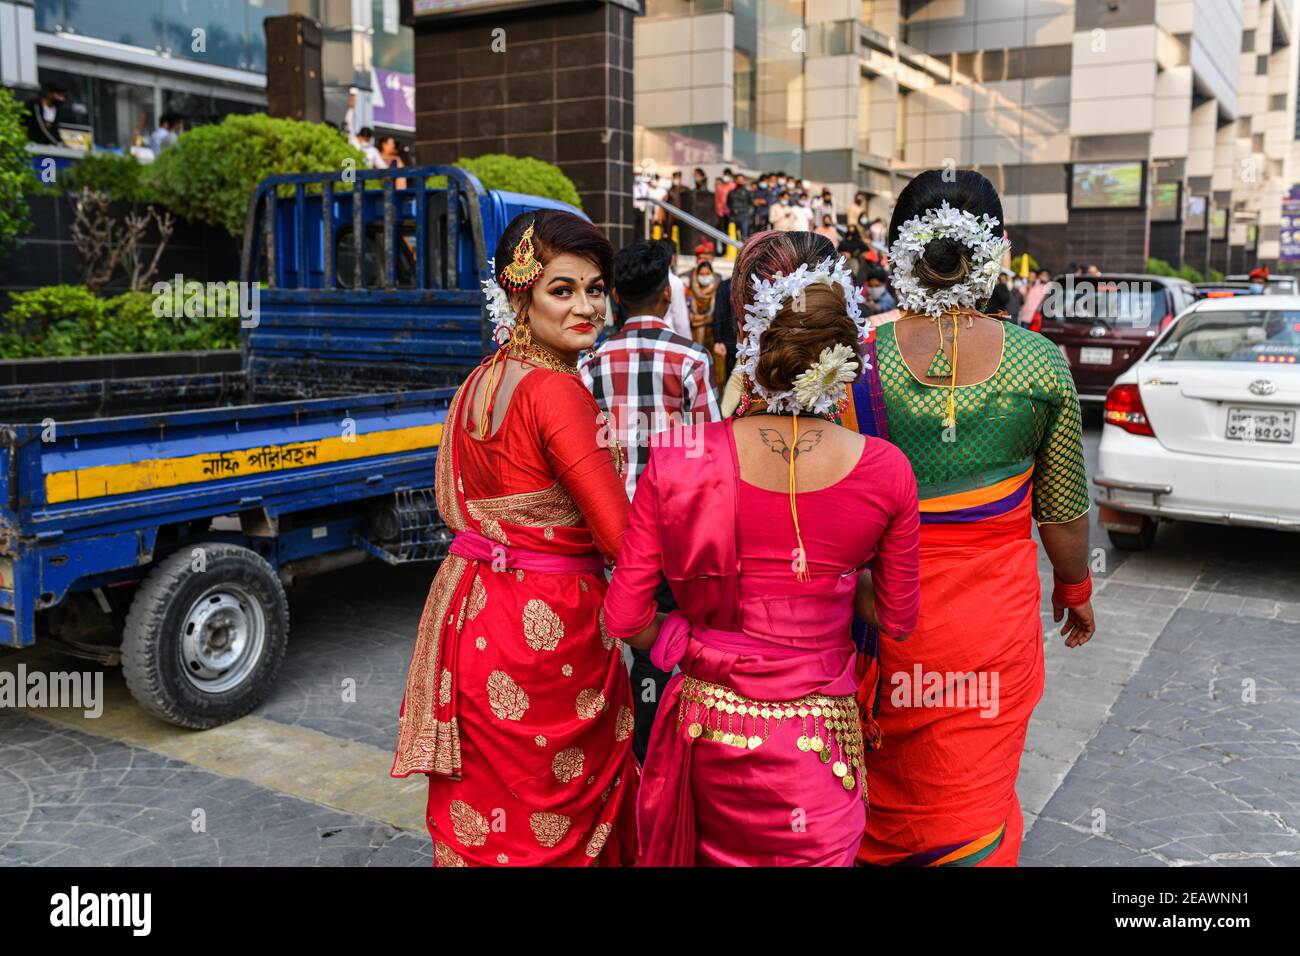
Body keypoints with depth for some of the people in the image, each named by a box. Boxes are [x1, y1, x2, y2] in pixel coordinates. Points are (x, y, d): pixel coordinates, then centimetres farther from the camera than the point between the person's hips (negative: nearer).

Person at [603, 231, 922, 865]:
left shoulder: (678, 461, -16)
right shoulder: (885, 470, -14)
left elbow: (625, 619, -9)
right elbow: (896, 621, 0)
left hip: (708, 727, 0)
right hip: (817, 742, 0)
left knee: (717, 854, 23)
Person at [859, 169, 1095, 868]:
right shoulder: (1040, 363, -8)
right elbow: (1064, 509, 2)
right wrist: (1075, 587, 20)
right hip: (996, 615, 1)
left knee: (883, 795, 20)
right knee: (977, 800, 18)